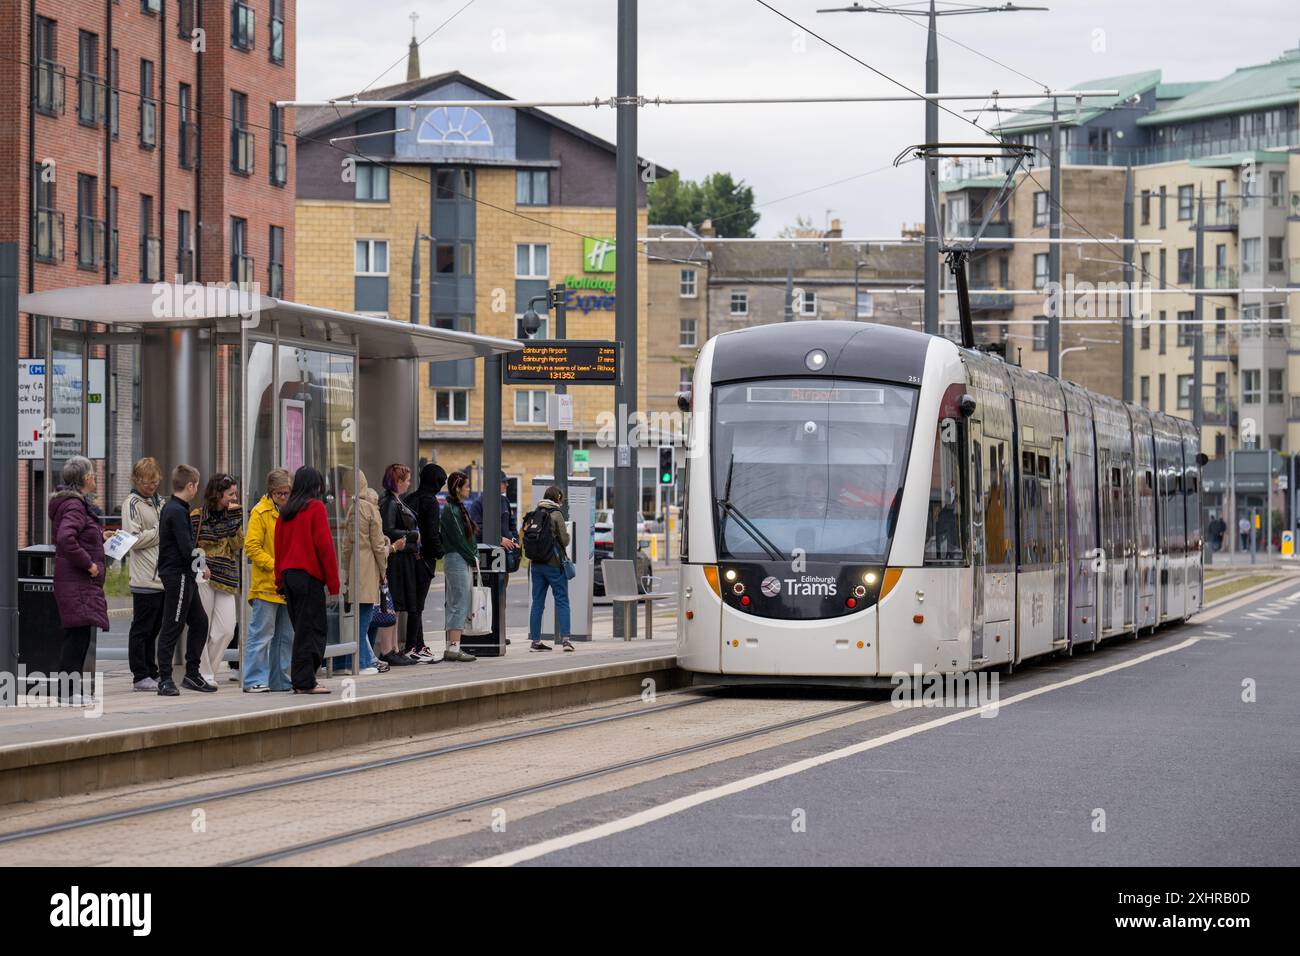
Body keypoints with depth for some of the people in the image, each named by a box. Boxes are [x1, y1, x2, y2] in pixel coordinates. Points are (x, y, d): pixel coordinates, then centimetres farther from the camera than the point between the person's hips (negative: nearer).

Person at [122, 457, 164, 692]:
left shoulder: (158, 502, 18)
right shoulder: (133, 503, -7)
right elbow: (134, 539, -16)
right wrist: (161, 531, -12)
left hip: (162, 578, 8)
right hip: (144, 578, -8)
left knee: (153, 628, 13)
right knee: (142, 629, -3)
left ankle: (151, 673, 18)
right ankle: (140, 675, 1)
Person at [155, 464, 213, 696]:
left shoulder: (170, 508, 15)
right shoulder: (177, 511, -16)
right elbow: (186, 547, -21)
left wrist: (197, 566, 9)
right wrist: (200, 566, -6)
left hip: (183, 576, 10)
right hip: (177, 575, -10)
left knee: (199, 622, 14)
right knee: (172, 627, -6)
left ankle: (192, 674, 19)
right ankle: (165, 679, -3)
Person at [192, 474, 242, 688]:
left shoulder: (231, 516, 13)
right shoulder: (198, 516, -3)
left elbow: (238, 545, 2)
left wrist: (235, 517, -6)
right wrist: (200, 566, -13)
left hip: (226, 579, 5)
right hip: (203, 576, -5)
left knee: (227, 629, -3)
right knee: (202, 629, -2)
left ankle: (210, 671, 11)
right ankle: (204, 674, 5)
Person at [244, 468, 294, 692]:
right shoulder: (260, 512, -6)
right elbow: (252, 547, -11)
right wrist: (275, 566, -18)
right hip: (265, 584, -6)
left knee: (286, 636, 10)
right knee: (262, 634, -6)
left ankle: (279, 681, 17)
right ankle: (255, 680, -3)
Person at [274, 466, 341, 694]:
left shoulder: (285, 511, 11)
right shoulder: (316, 508, -7)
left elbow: (278, 547, 13)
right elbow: (324, 545, -10)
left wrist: (281, 582, 18)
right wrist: (333, 581, -6)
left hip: (288, 574, 6)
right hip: (309, 576, -6)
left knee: (302, 628, 13)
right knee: (311, 629, -3)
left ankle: (301, 681, 12)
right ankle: (305, 682, -6)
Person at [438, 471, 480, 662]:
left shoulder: (458, 508, 17)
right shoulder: (451, 510, -13)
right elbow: (458, 539, -16)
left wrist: (474, 556, 8)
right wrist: (473, 558, -8)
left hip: (461, 561, 10)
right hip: (456, 560, -10)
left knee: (455, 606, 10)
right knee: (460, 604, -10)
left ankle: (451, 647, 11)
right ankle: (454, 647, -12)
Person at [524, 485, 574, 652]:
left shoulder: (534, 515, 7)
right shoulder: (556, 514, -8)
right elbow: (564, 540, -7)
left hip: (536, 563, 5)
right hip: (553, 563, -5)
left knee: (537, 602, 8)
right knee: (562, 601, 0)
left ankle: (535, 640, 7)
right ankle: (565, 638, -8)